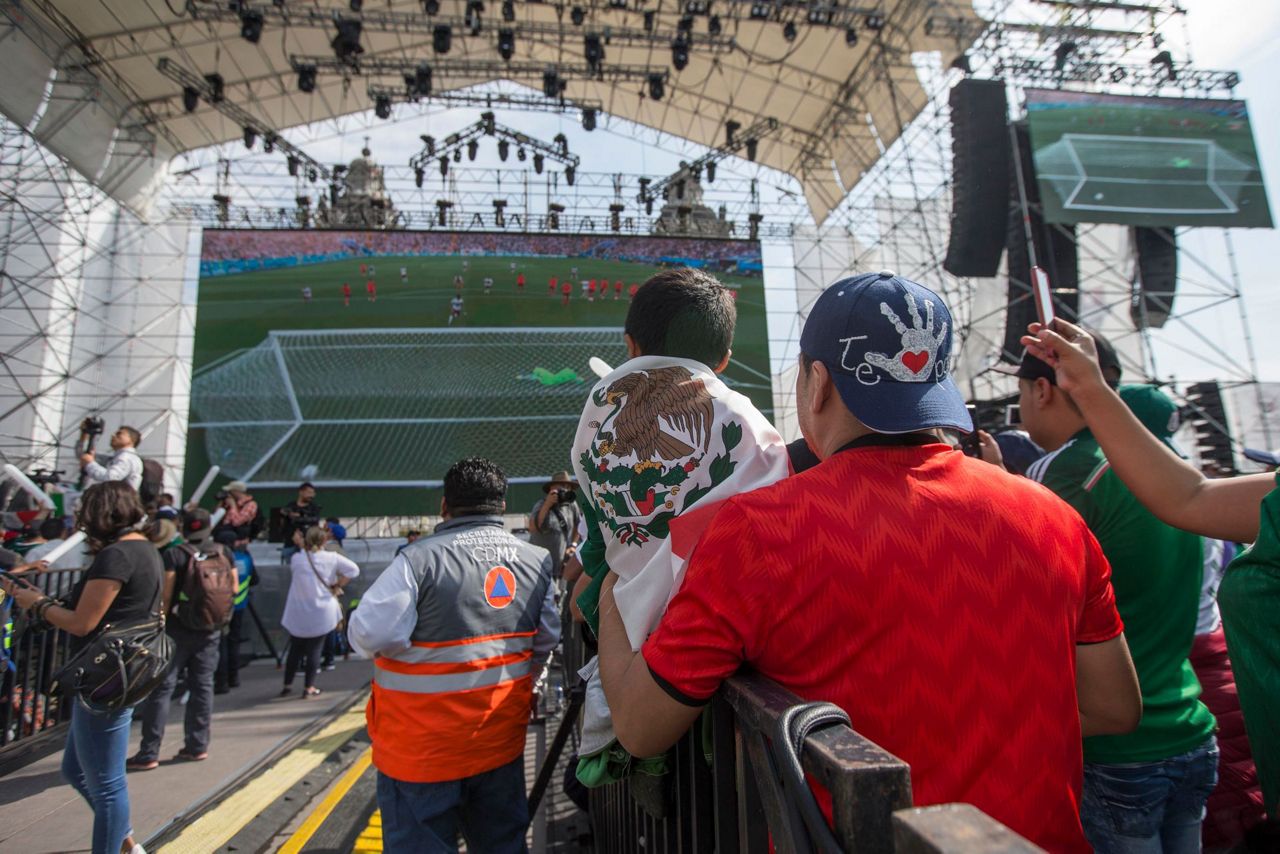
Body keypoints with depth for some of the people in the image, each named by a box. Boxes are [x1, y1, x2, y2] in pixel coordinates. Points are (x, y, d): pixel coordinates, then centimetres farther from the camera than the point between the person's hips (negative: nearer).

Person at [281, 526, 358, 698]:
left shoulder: (296, 558, -8)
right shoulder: (331, 558, -10)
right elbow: (353, 569, -9)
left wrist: (300, 546, 10)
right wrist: (337, 585, 0)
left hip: (298, 614, 2)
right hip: (321, 613, -2)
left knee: (295, 649, 18)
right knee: (314, 650, 7)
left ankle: (287, 685, 26)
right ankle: (309, 688, 12)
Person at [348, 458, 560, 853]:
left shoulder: (419, 559, -19)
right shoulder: (537, 561, -2)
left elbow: (369, 635, -19)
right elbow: (546, 642, 6)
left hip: (423, 745, -4)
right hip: (502, 738, 5)